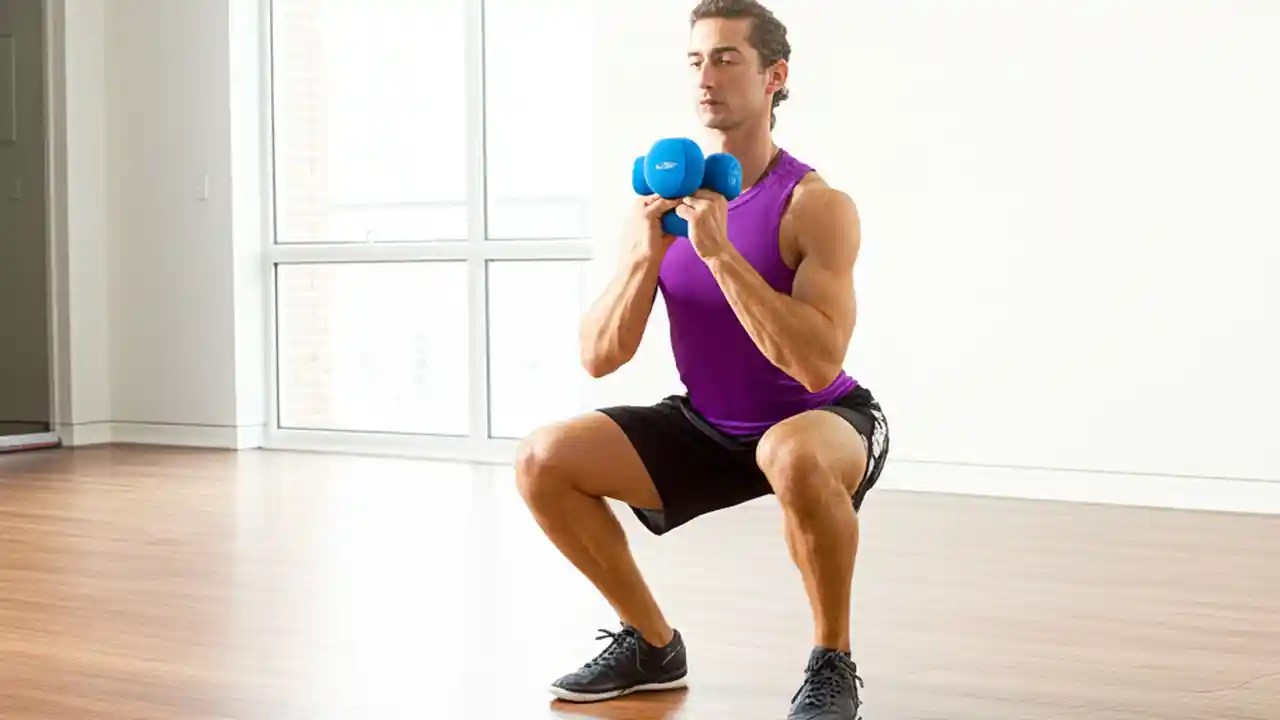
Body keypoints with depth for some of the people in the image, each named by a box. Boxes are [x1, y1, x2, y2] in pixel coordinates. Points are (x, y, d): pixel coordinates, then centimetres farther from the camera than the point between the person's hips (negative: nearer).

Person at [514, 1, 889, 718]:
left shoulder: (817, 205, -21)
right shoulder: (660, 201, -5)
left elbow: (818, 365, -33)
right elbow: (599, 357, -7)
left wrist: (719, 251, -35)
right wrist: (646, 254, -23)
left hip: (824, 423, -6)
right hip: (708, 427, 6)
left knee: (793, 458, -42)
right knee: (544, 460, -9)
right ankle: (652, 642, 9)